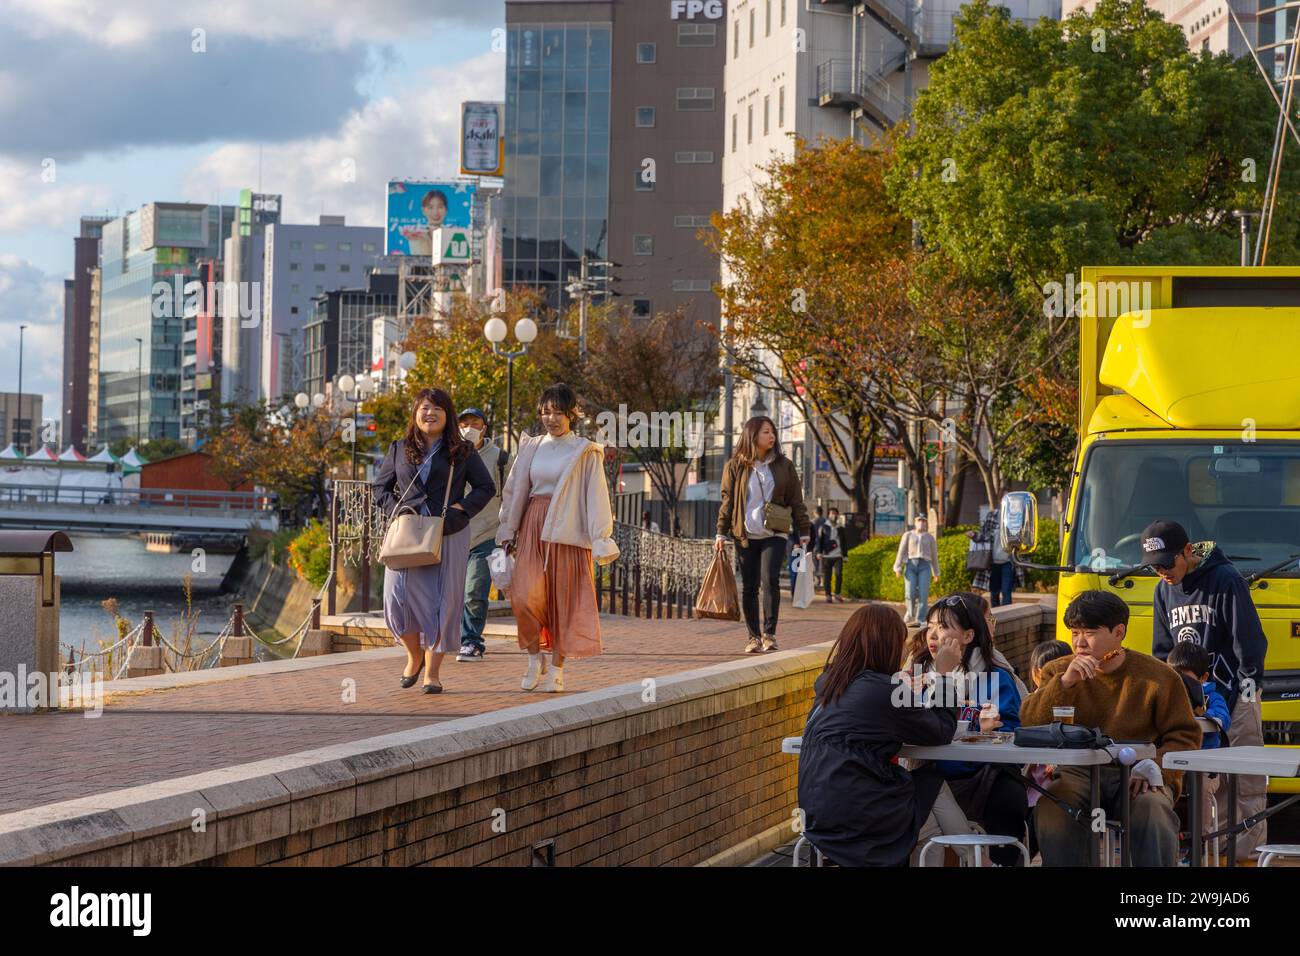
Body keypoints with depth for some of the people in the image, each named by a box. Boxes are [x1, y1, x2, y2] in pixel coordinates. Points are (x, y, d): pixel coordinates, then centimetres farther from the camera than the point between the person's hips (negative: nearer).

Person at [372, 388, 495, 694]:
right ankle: (414, 656, 17)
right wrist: (395, 509, -1)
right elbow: (380, 486, 17)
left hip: (449, 534, -1)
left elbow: (486, 487, 9)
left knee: (442, 601, -2)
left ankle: (432, 671, 5)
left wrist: (461, 508, -6)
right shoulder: (399, 449, 11)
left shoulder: (462, 452, 6)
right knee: (399, 596, -9)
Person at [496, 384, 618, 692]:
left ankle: (556, 668, 9)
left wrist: (600, 539, -9)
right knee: (526, 595, -13)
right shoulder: (531, 448, 12)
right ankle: (535, 658, 5)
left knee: (564, 599, -1)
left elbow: (596, 496, -3)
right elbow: (515, 490, 16)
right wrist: (508, 531, 12)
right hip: (533, 528, 3)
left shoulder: (585, 452, 1)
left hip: (567, 531, -3)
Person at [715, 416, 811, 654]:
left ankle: (769, 633, -13)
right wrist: (722, 533, -2)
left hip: (774, 535, -1)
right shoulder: (735, 466, 4)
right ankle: (754, 636, 11)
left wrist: (804, 531, 6)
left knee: (770, 580, -18)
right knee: (749, 587, 3)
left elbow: (796, 501, 10)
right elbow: (727, 500, 5)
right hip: (746, 536, 1)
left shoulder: (784, 465, 7)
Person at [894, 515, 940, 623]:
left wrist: (936, 573, 18)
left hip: (924, 567, 0)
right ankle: (910, 612, 17)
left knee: (923, 593, -13)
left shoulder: (930, 537, 11)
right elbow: (901, 552, 2)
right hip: (911, 565, 0)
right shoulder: (907, 535, 7)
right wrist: (898, 568, -7)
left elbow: (934, 555, 17)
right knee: (910, 593, -12)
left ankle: (920, 620, -9)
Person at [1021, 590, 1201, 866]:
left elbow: (1184, 734, 6)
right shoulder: (1058, 671, 14)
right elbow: (1029, 724, 1)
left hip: (1135, 775, -1)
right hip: (1076, 773, 1)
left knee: (1153, 812, -34)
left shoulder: (1158, 676, 6)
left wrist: (1155, 769, -12)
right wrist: (1065, 683, -12)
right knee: (1052, 810, -33)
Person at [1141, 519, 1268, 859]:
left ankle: (1250, 845, -5)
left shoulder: (1225, 579, -10)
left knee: (1245, 774, -5)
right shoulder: (1164, 589, 11)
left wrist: (1248, 683, -14)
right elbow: (1162, 650, 20)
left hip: (1235, 693, -6)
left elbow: (1248, 638, -11)